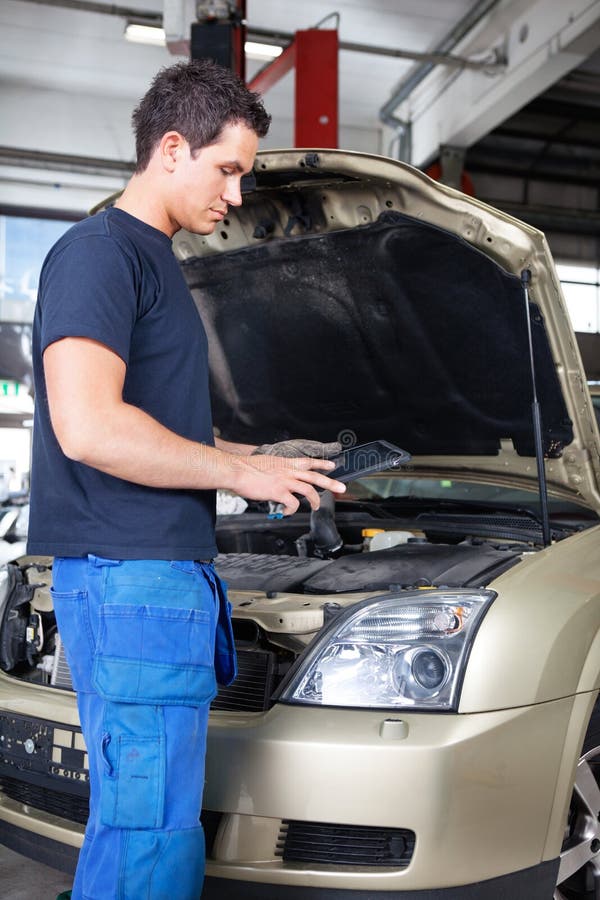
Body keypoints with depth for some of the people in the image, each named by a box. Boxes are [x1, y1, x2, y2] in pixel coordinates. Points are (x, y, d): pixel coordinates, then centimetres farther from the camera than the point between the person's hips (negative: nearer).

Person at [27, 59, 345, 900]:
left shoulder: (154, 261, 22)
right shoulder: (98, 253, -9)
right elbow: (88, 429, -22)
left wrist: (258, 455, 20)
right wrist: (239, 471, -13)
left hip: (170, 569, 10)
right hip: (131, 577, -10)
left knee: (136, 824, 15)